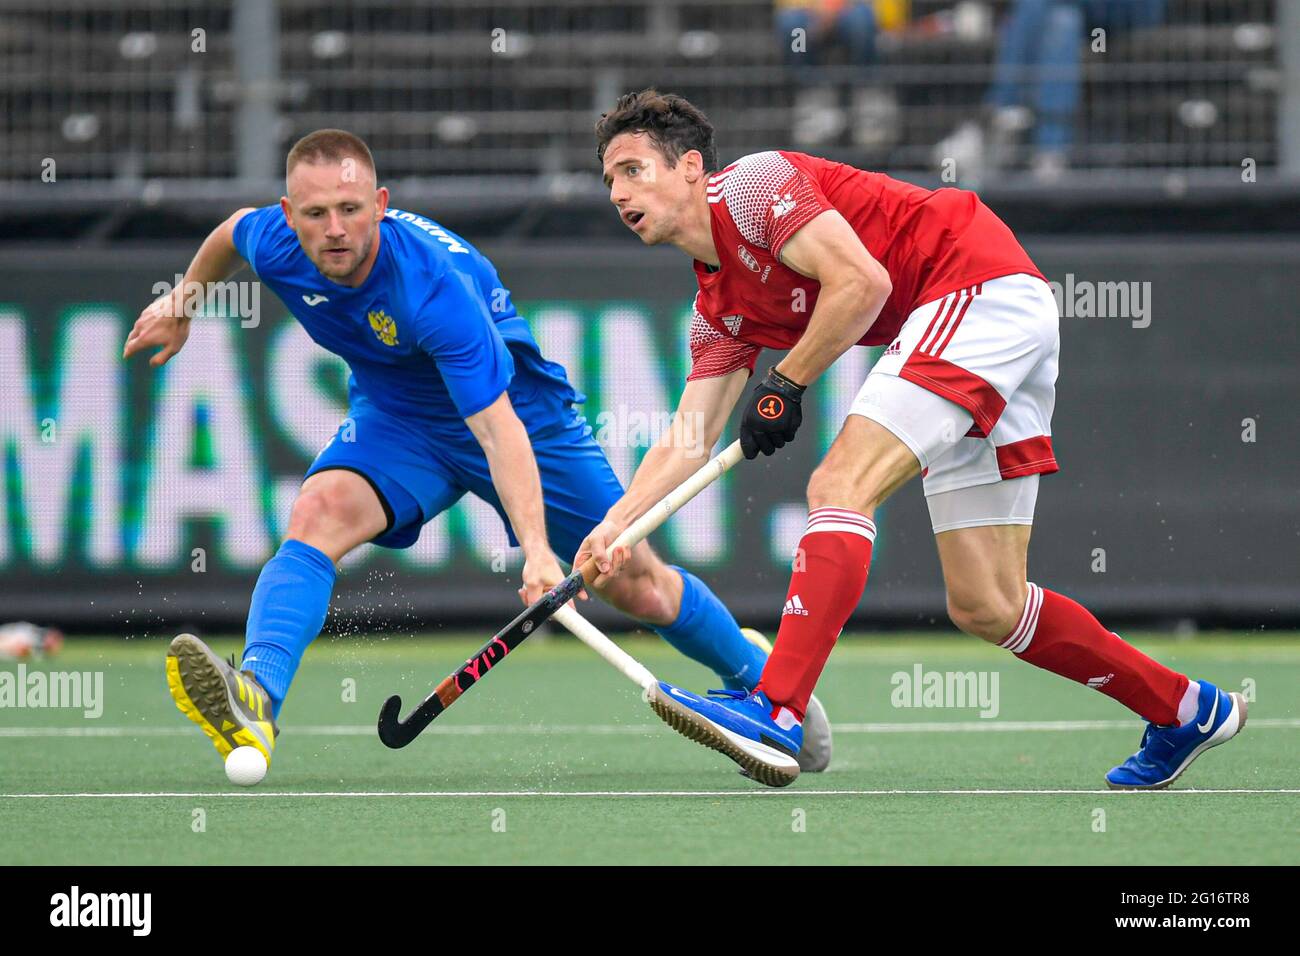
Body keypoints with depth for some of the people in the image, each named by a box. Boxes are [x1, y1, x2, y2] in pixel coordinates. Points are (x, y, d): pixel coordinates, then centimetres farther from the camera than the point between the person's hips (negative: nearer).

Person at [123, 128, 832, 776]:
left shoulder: (435, 287, -39)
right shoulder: (273, 243, -23)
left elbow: (498, 426, -45)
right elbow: (233, 231, 5)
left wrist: (537, 552, -54)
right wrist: (184, 298, 17)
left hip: (520, 412, -4)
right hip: (394, 421, 4)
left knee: (639, 588, 3)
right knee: (318, 514, -29)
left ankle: (751, 670, 33)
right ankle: (256, 703, -45)